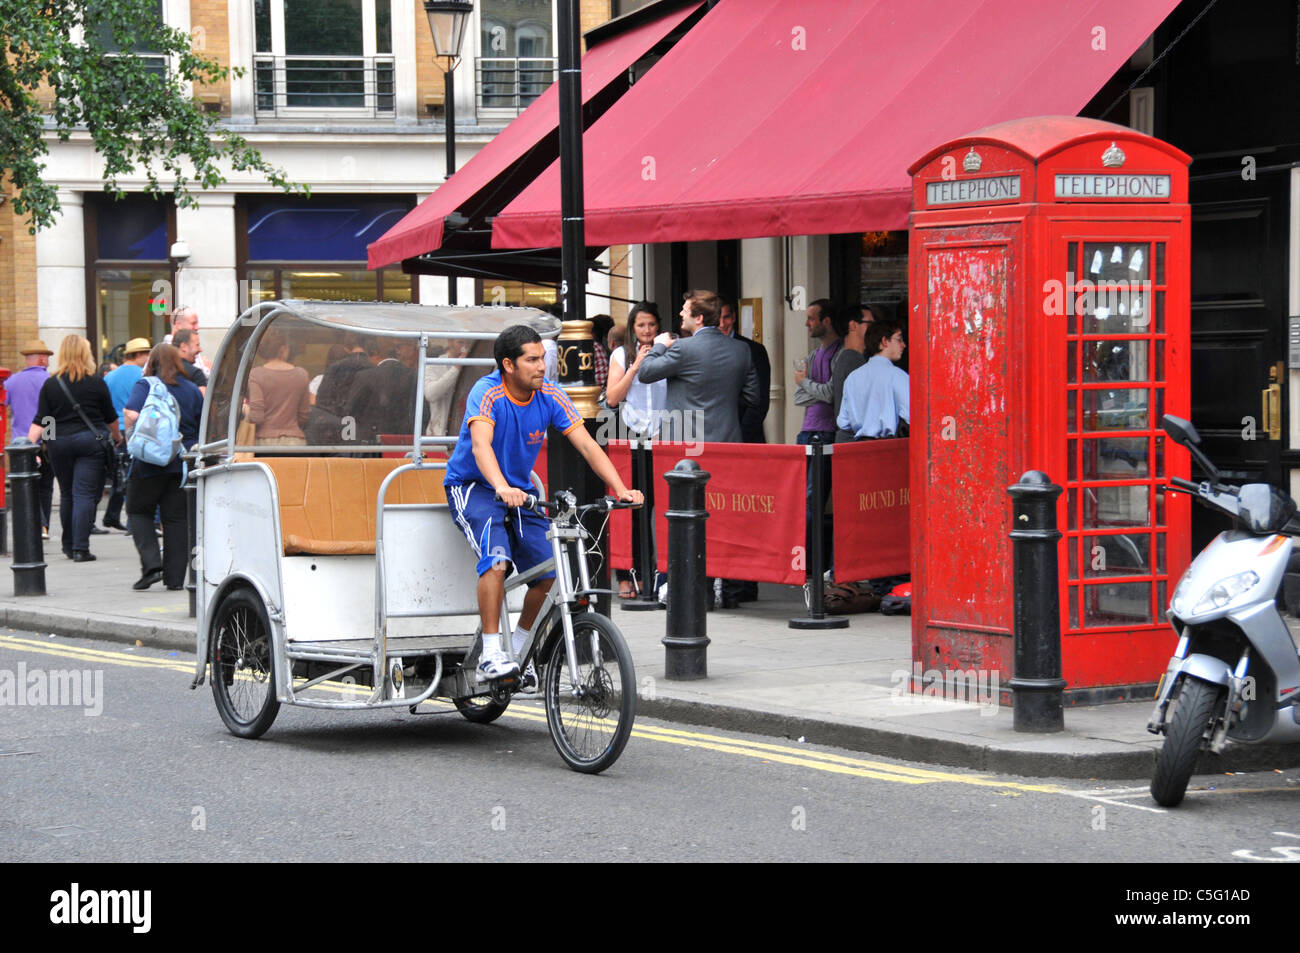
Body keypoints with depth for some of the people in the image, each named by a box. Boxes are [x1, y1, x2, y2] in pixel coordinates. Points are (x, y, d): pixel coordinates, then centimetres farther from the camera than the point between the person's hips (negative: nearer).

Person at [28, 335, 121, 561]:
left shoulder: (50, 385, 0)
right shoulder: (96, 383, -2)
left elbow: (40, 422, -4)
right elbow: (110, 417, 9)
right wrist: (117, 437, 27)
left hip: (60, 443, 2)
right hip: (91, 441, -2)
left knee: (67, 495, 15)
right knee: (85, 495, -4)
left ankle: (69, 546, 23)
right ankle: (80, 549, -10)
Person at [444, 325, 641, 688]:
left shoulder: (549, 395, -9)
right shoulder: (487, 393, -23)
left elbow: (587, 445, -12)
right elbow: (481, 445, -39)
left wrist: (621, 490, -25)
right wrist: (502, 488, -57)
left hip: (518, 490, 5)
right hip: (471, 487, -5)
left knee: (549, 573, -9)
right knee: (497, 559, -31)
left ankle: (520, 646, 16)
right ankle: (491, 655, -25)